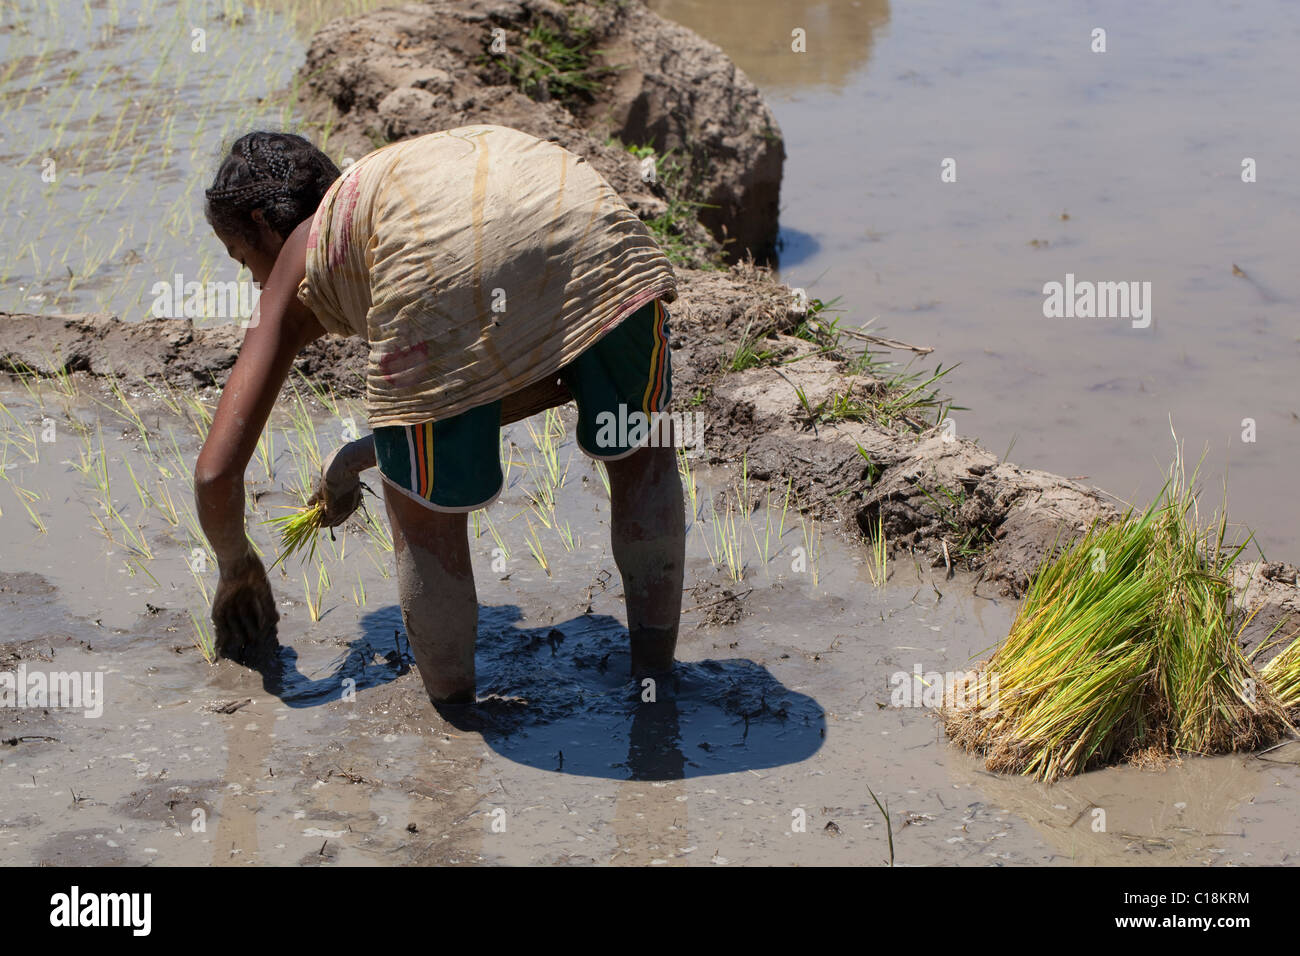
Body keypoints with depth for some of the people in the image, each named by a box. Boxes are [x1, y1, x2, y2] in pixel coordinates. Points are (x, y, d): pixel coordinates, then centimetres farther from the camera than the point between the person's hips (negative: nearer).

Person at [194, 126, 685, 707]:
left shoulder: (295, 272, 33)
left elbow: (216, 470, 26)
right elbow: (552, 380, 49)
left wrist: (236, 567, 49)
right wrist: (370, 451, 56)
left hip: (442, 270, -4)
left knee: (427, 518, 18)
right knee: (640, 454, 28)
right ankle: (654, 690, 35)